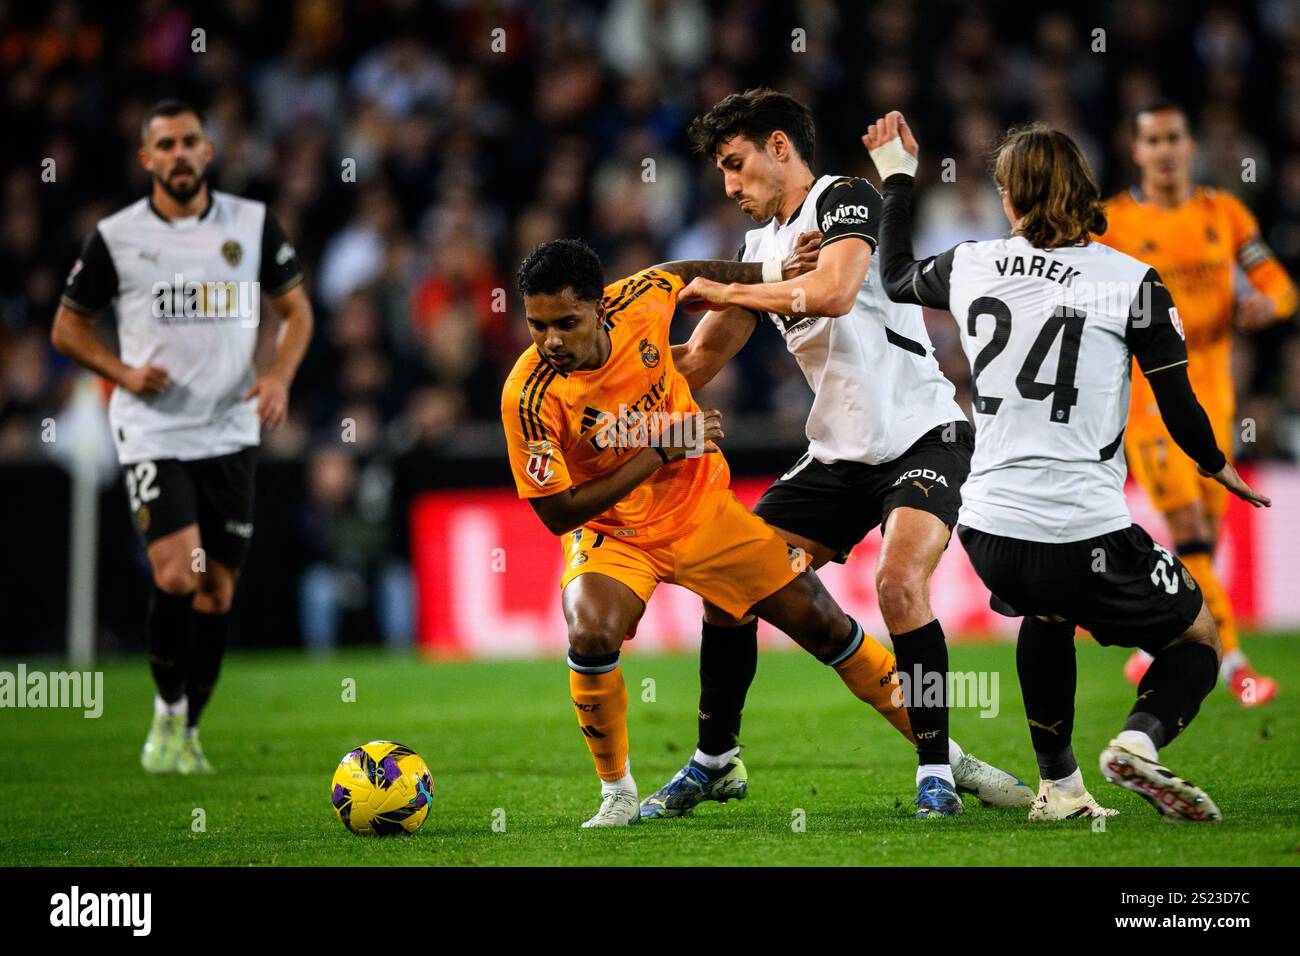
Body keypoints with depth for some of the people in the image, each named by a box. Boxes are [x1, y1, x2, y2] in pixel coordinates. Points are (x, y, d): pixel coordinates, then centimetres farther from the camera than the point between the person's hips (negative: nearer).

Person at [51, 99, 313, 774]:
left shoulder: (253, 224, 2)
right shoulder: (115, 237, -3)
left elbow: (296, 308, 12)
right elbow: (68, 327, 7)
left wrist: (280, 376, -6)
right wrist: (126, 373, -9)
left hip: (231, 433, 3)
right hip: (152, 432, -3)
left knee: (217, 593, 6)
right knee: (177, 575, -19)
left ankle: (187, 733, 21)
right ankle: (167, 712, 2)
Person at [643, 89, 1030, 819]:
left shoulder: (846, 198, -9)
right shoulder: (759, 247, 13)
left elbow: (835, 292, -29)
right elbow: (698, 364, 16)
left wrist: (723, 292, -17)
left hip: (921, 436, -8)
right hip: (839, 453, 8)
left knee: (899, 584, -29)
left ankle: (937, 770, -16)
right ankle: (716, 760, 19)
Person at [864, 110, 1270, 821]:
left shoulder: (969, 266, 5)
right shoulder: (1131, 282, -5)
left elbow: (895, 279, 27)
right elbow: (1180, 407, 0)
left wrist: (897, 176, 39)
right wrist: (1218, 469, 20)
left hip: (988, 538, 4)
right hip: (1088, 538, -4)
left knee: (1047, 609, 38)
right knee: (1199, 642, 16)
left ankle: (1058, 785, 30)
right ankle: (1140, 740, -16)